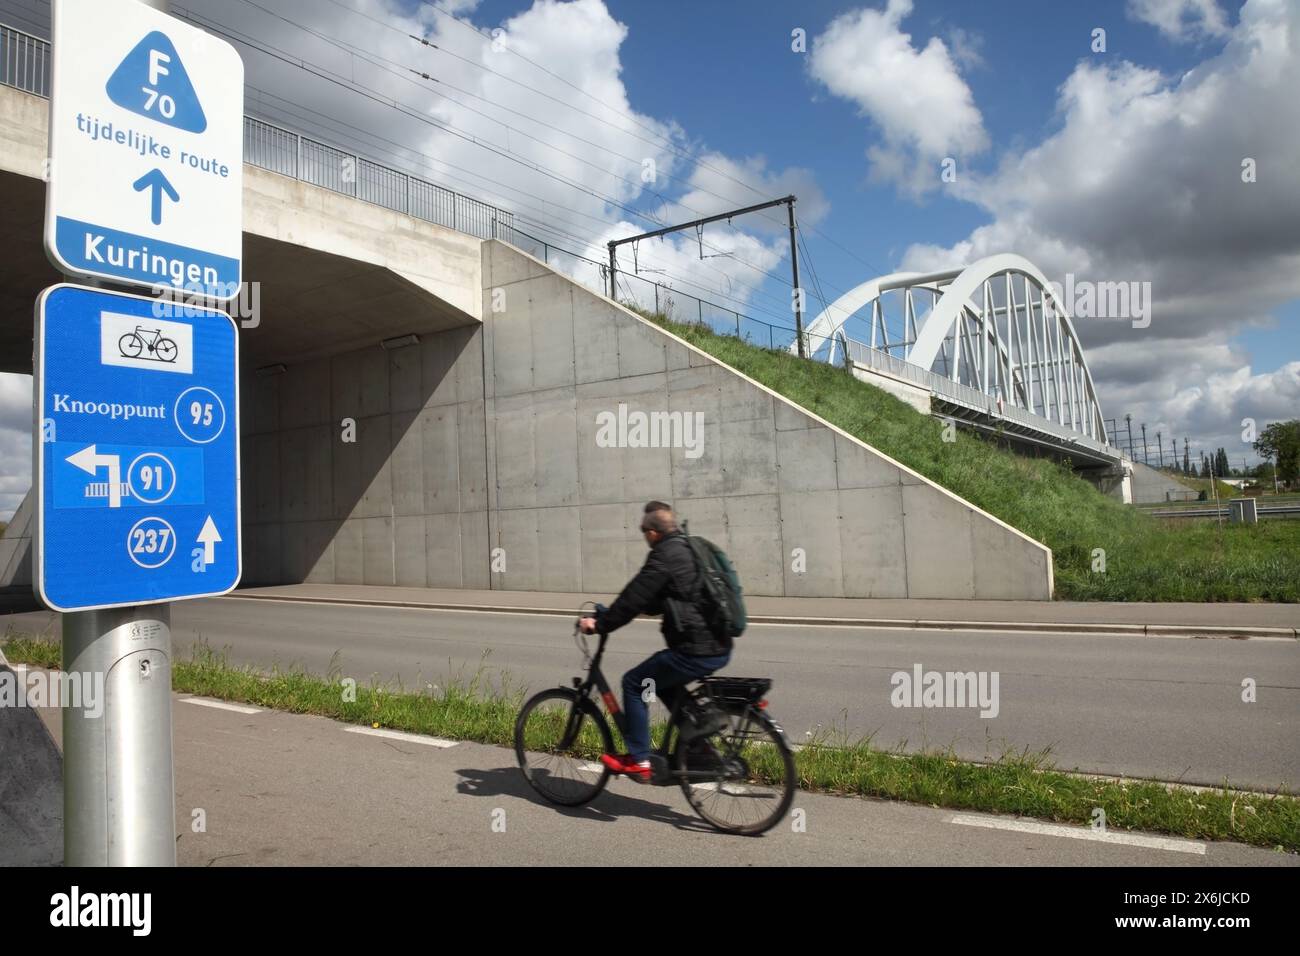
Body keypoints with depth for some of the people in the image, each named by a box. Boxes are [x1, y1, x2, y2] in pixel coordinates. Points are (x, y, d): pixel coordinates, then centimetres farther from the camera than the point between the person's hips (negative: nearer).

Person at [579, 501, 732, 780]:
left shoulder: (665, 557, -13)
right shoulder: (692, 549, 17)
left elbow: (634, 598, -13)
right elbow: (653, 599, 26)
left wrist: (600, 624, 0)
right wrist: (608, 614, 29)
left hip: (696, 651, -9)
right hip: (719, 647, 9)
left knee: (634, 683, 6)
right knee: (662, 682, 28)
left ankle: (638, 760, 11)